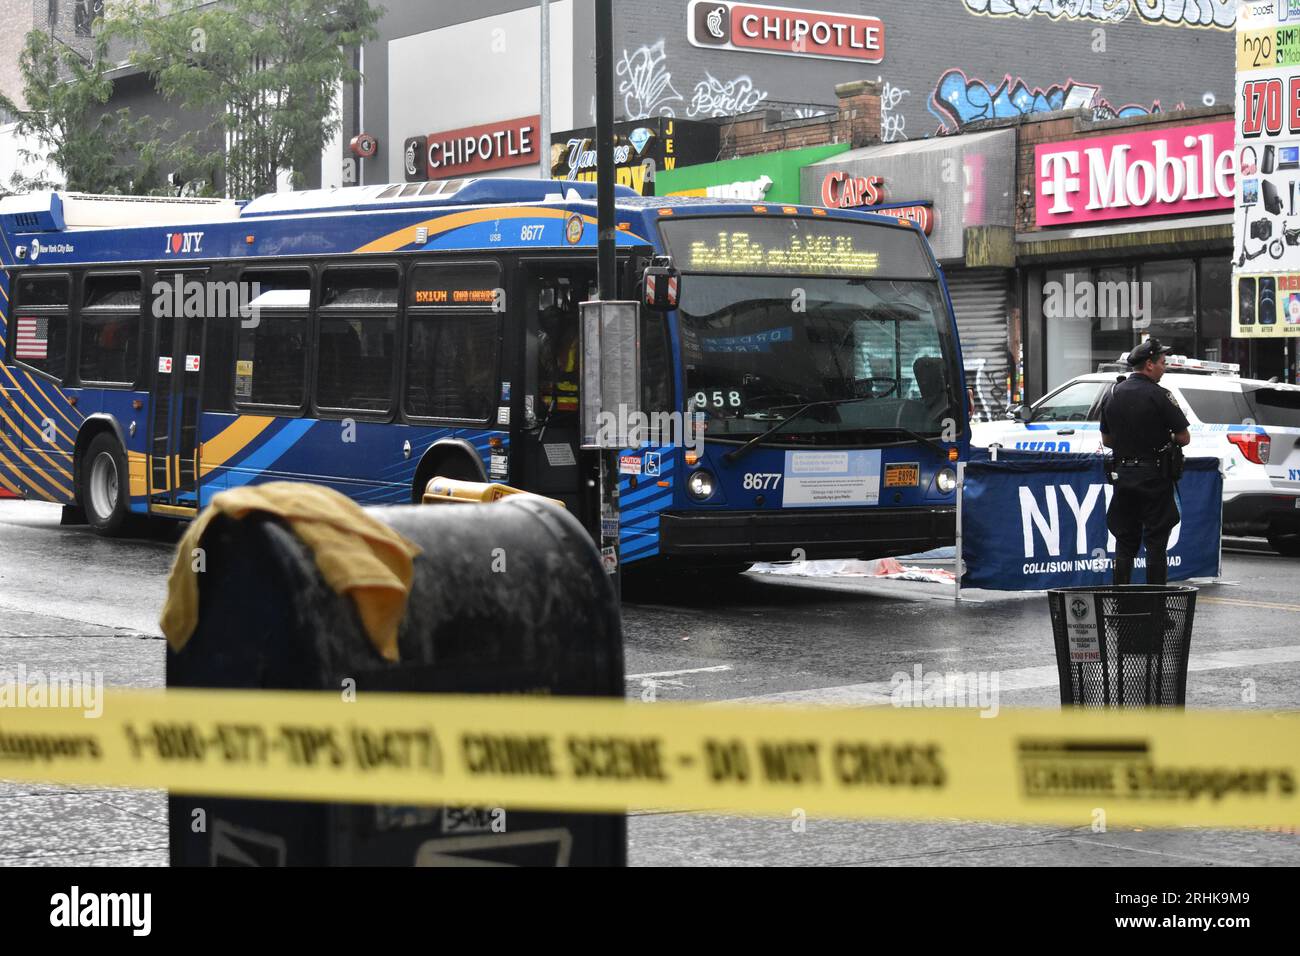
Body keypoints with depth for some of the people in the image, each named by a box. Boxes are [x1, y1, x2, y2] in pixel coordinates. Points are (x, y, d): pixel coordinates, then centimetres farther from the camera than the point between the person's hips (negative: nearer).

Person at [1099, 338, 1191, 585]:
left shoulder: (1115, 394, 8)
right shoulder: (1158, 395, -11)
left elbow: (1106, 440, 15)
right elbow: (1184, 438, -9)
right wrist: (1167, 439, 11)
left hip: (1123, 474, 6)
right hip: (1154, 476, -5)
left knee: (1125, 543, 11)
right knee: (1156, 544, 0)